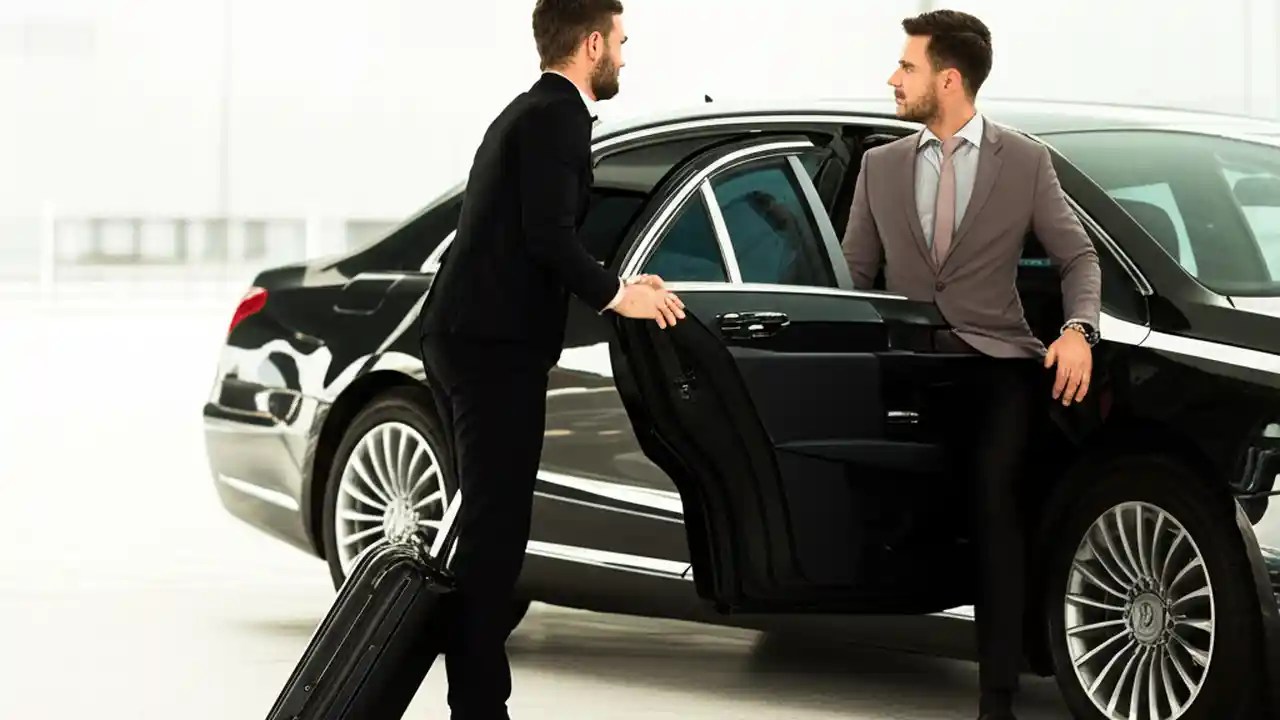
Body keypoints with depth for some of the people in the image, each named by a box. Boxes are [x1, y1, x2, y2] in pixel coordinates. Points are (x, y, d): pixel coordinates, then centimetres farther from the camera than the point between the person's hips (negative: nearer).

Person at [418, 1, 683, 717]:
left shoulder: (529, 111, 21)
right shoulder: (558, 115, -10)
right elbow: (547, 235, -20)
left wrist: (615, 284, 23)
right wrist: (616, 295, -9)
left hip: (463, 338, 10)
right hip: (497, 347, -10)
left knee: (487, 524, 13)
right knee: (495, 530, -9)